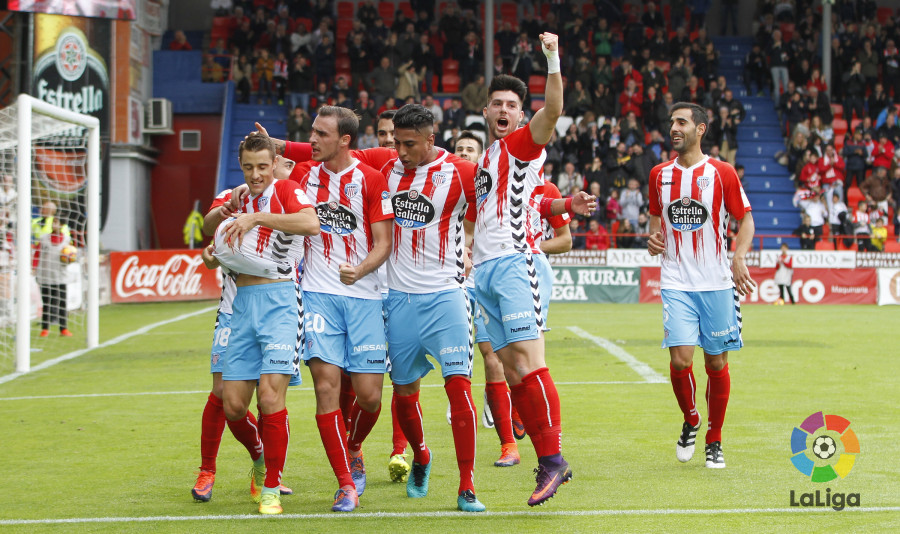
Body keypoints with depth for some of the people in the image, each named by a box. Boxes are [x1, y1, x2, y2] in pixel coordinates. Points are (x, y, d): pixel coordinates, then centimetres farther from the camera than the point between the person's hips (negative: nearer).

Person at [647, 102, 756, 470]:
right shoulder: (659, 174, 8)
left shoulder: (722, 173, -2)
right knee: (680, 358, -13)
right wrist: (654, 240, -1)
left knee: (717, 363, 4)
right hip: (676, 283, 1)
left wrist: (738, 257, -13)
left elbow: (746, 219, 4)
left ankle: (714, 441, 19)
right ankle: (690, 422, 15)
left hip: (716, 284, -1)